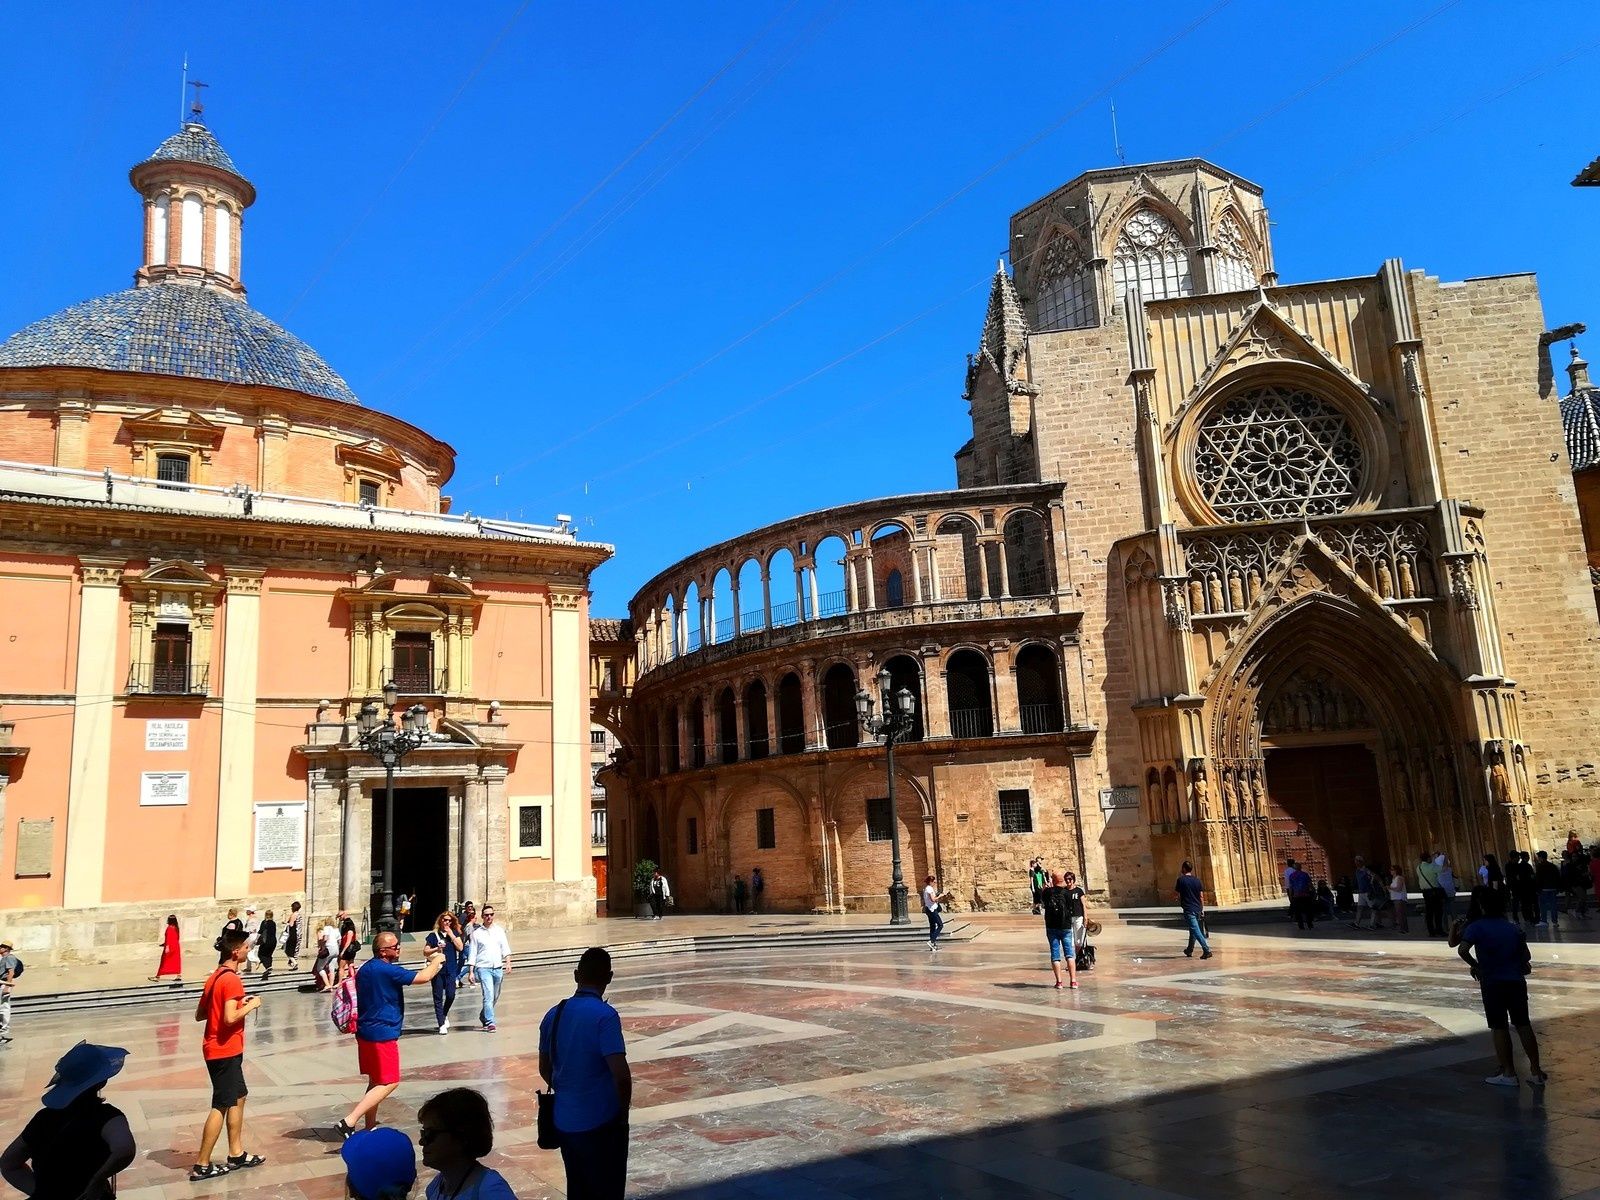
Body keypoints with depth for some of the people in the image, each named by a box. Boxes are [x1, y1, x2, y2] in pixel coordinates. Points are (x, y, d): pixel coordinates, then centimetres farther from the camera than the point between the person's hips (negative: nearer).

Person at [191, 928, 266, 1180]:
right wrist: (251, 1005, -13)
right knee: (221, 1106, -1)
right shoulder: (232, 980, -20)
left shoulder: (215, 977, 10)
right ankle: (201, 1166, 5)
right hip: (225, 1051, -10)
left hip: (216, 1049, 10)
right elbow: (230, 1018, -28)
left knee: (239, 1096, 17)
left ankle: (236, 1155, 24)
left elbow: (199, 1014, 14)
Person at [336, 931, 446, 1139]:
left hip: (365, 1032, 10)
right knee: (389, 1082, -5)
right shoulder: (388, 970, -19)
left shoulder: (365, 969, 9)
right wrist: (437, 960, -1)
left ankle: (370, 1127, 22)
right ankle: (349, 1121, -12)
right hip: (383, 1034, -10)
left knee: (375, 1081, 18)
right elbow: (424, 977, -18)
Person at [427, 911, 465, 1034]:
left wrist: (451, 934, -7)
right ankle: (442, 1024, 6)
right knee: (438, 997, 0)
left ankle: (444, 1015, 25)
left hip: (451, 970, 1)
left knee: (451, 995, -4)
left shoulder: (455, 933, 8)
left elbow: (460, 947, -4)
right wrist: (436, 949, -16)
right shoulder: (434, 935, 4)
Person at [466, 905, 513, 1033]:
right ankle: (490, 1022, -11)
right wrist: (471, 971, -2)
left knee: (495, 997, 12)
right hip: (483, 968, -3)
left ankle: (483, 1016, 33)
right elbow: (472, 954, 2)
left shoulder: (499, 930, 9)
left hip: (498, 968, 3)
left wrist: (508, 961, -10)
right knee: (488, 995, -14)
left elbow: (505, 948, 5)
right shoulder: (476, 933, 2)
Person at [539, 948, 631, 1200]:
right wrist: (624, 1111, -8)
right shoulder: (605, 1015, -19)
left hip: (564, 1121, 6)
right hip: (600, 1122, -6)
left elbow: (545, 1069, 13)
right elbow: (621, 1075, -24)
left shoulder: (554, 1015, 2)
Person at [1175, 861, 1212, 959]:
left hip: (1188, 909, -6)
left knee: (1195, 930, -10)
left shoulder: (1181, 880, -8)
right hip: (1198, 909, 6)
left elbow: (1176, 891, 6)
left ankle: (1207, 950, -22)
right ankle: (1189, 950, 33)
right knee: (1193, 930, 20)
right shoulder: (1197, 881, 5)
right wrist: (1202, 909, 16)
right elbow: (1201, 896, 7)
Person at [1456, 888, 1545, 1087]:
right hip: (1517, 981, 4)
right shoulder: (1514, 929, 10)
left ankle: (1509, 1074, 8)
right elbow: (1526, 957, 14)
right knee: (1523, 1025, 13)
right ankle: (1535, 1071, 18)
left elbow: (1462, 950, -21)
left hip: (1493, 983, -4)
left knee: (1499, 1028, 4)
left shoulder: (1477, 927, -6)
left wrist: (1475, 965, -4)